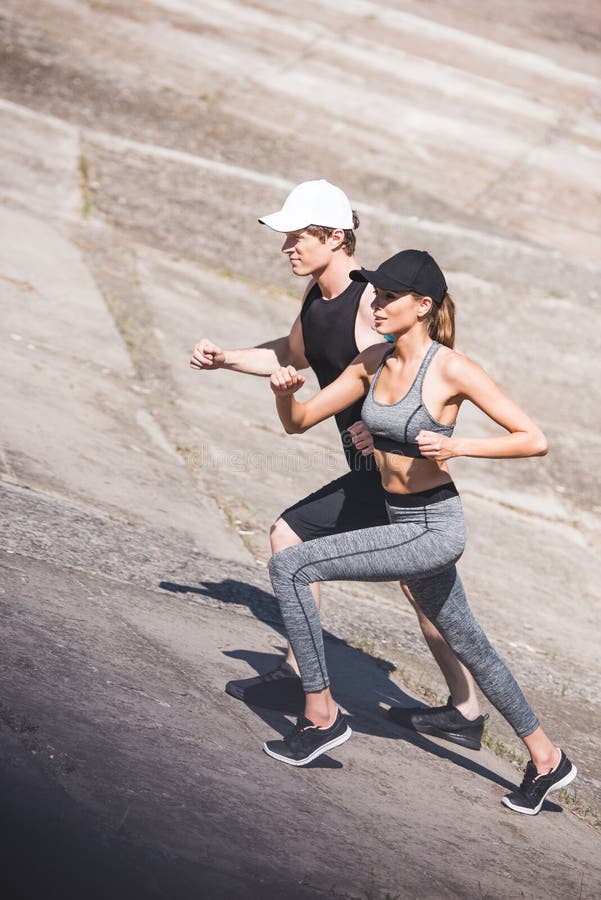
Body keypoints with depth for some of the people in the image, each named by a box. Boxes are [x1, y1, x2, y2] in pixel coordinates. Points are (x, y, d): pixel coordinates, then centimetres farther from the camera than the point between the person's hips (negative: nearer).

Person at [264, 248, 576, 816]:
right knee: (466, 643, 21)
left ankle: (321, 715, -5)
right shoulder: (373, 364, 3)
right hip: (404, 525, 8)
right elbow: (298, 423, 6)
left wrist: (455, 446, -25)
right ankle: (546, 759, 38)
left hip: (433, 529, -8)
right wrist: (284, 393, -15)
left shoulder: (451, 369, -17)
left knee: (289, 567, -16)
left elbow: (534, 440, -15)